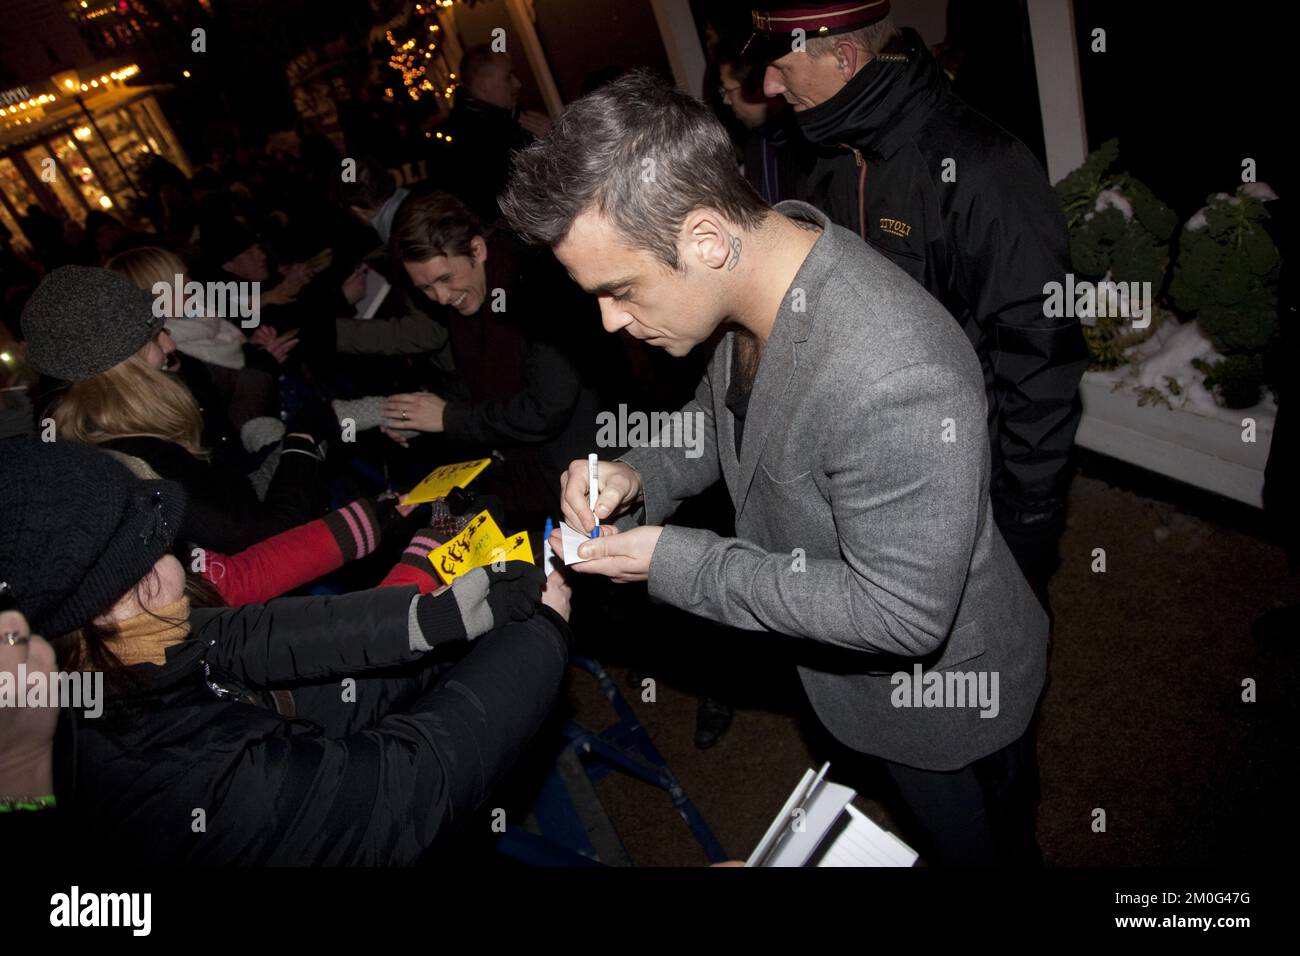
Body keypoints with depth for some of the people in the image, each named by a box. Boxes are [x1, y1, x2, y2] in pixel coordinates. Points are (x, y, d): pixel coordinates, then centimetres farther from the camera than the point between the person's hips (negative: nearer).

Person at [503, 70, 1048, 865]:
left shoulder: (895, 382, -43)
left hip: (945, 698, -7)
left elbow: (902, 612, -33)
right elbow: (722, 408, 6)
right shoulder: (757, 259, -14)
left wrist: (675, 563, -29)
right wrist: (640, 477, -14)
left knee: (976, 846, 25)